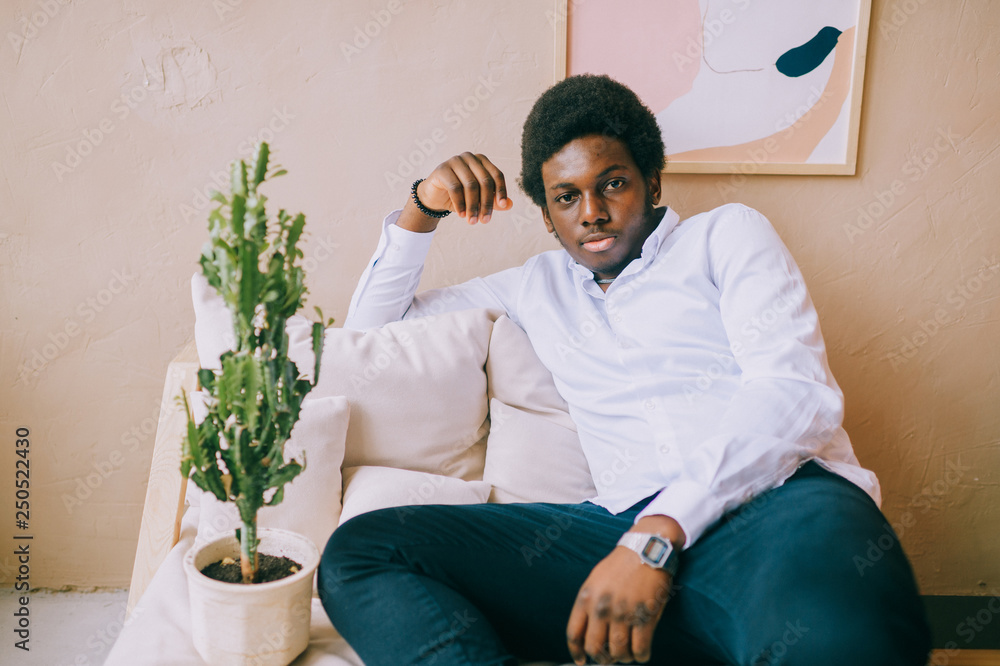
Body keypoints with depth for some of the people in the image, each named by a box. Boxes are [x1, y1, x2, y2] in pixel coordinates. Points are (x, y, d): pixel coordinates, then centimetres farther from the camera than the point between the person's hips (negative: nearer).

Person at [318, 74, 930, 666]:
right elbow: (373, 323, 34)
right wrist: (421, 210, 14)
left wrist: (658, 536, -15)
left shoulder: (726, 234, 16)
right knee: (356, 553, -17)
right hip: (626, 525, 5)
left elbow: (794, 392, -2)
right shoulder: (538, 286, 27)